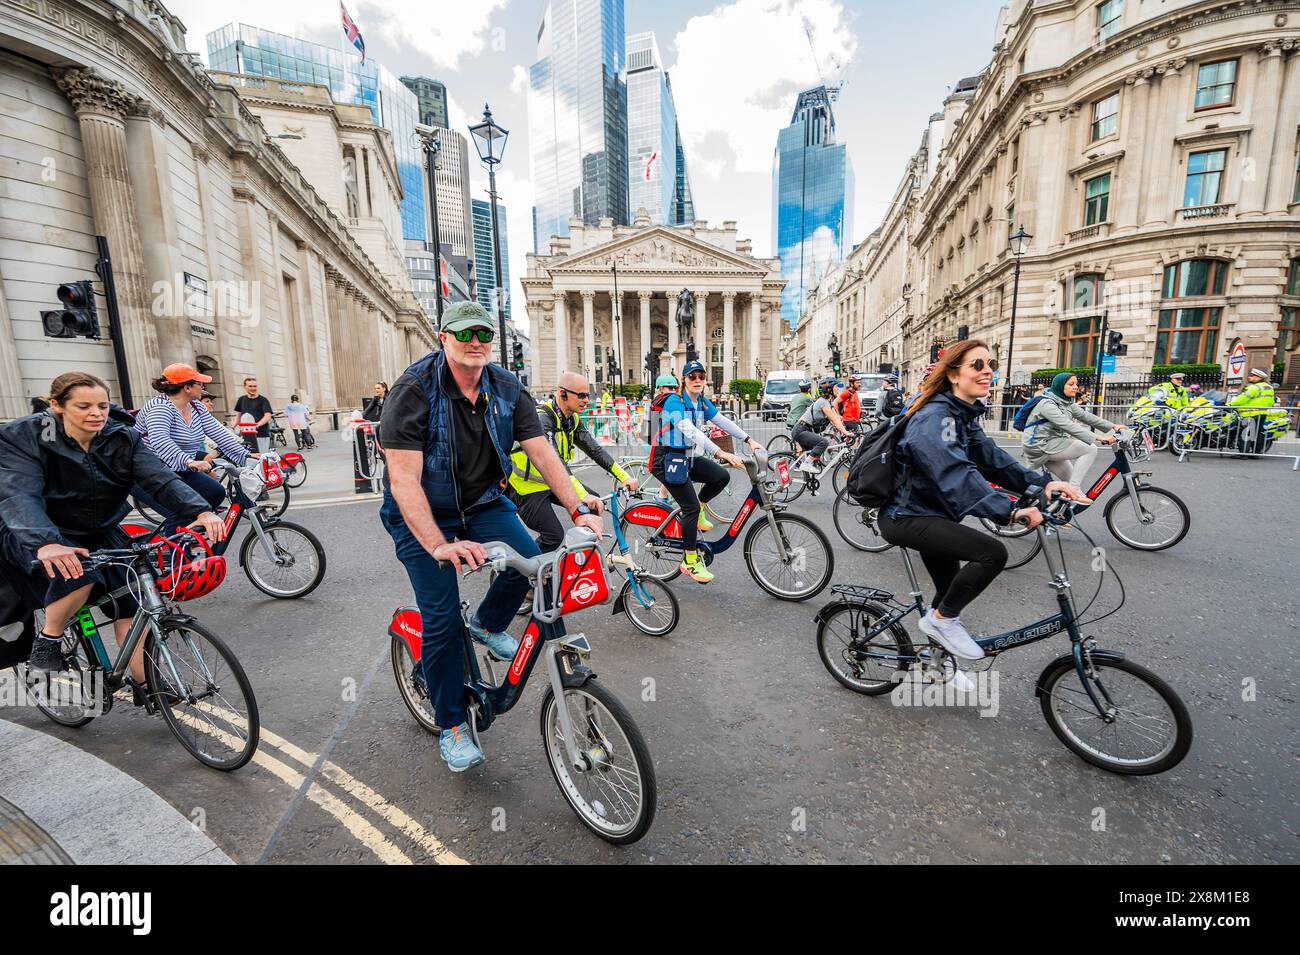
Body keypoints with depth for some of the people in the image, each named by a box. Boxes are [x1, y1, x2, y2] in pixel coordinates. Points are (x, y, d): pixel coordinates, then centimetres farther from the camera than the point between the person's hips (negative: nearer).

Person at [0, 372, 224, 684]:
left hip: (99, 533, 4)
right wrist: (46, 543, -51)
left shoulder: (124, 439, -9)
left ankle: (143, 683, 3)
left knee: (132, 598, -9)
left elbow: (161, 479, -22)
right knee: (78, 574, -33)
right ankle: (47, 641, -4)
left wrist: (202, 512, -41)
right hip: (33, 535, -3)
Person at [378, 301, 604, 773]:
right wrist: (439, 546, -39)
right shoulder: (414, 389, -20)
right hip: (424, 515, -3)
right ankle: (452, 725, 15)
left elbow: (541, 450, -10)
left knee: (529, 559, -22)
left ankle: (488, 625, 13)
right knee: (442, 619, -8)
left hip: (484, 503, 4)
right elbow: (404, 478, -27)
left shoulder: (507, 388, -6)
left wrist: (578, 509, -21)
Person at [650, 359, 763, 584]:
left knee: (721, 477, -12)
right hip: (667, 460, -7)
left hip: (688, 457, 8)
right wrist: (721, 453, -42)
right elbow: (691, 432, -33)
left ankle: (697, 512, 14)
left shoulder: (702, 402, 7)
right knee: (691, 507, -11)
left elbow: (724, 422, 4)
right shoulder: (675, 402, -19)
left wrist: (750, 441, -7)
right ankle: (690, 562, 2)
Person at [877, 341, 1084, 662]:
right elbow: (957, 475, -36)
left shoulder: (964, 415, 9)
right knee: (992, 552, -22)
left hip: (929, 513, 10)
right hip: (906, 518, -10)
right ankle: (941, 619, -2)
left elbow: (992, 458, 1)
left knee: (951, 590, 19)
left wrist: (1043, 483, -11)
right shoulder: (934, 417, -23)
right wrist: (1009, 511, -44)